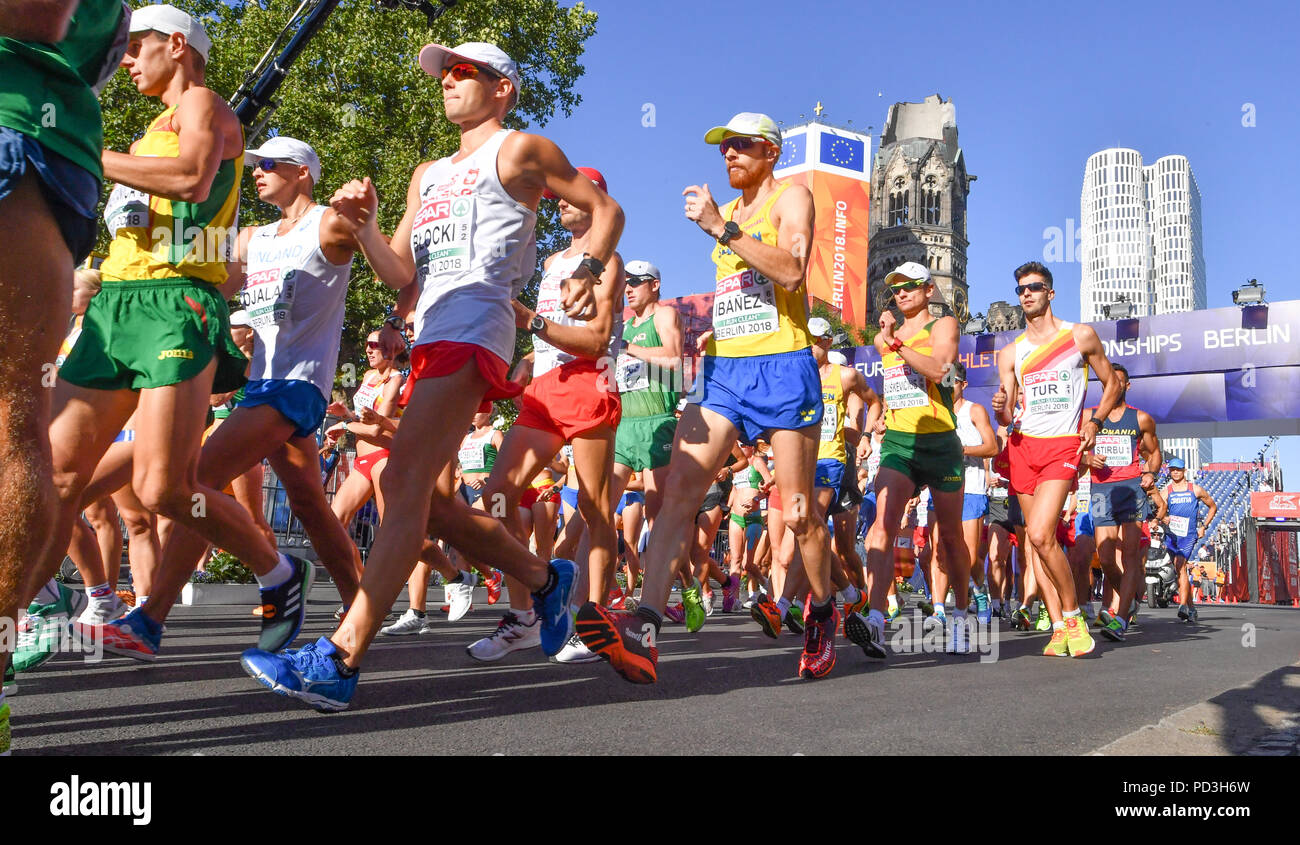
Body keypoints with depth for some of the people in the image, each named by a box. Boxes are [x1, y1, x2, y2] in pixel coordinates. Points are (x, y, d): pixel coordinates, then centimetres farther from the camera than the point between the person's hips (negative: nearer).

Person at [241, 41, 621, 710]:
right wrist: (361, 223, 5)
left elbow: (605, 208, 12)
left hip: (473, 330, -9)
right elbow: (401, 276, 22)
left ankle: (339, 660, -27)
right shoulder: (427, 175, 29)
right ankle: (545, 579, 26)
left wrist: (586, 272, -5)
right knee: (435, 503, 7)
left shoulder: (518, 150, 11)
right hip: (432, 336, 9)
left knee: (405, 482, -21)